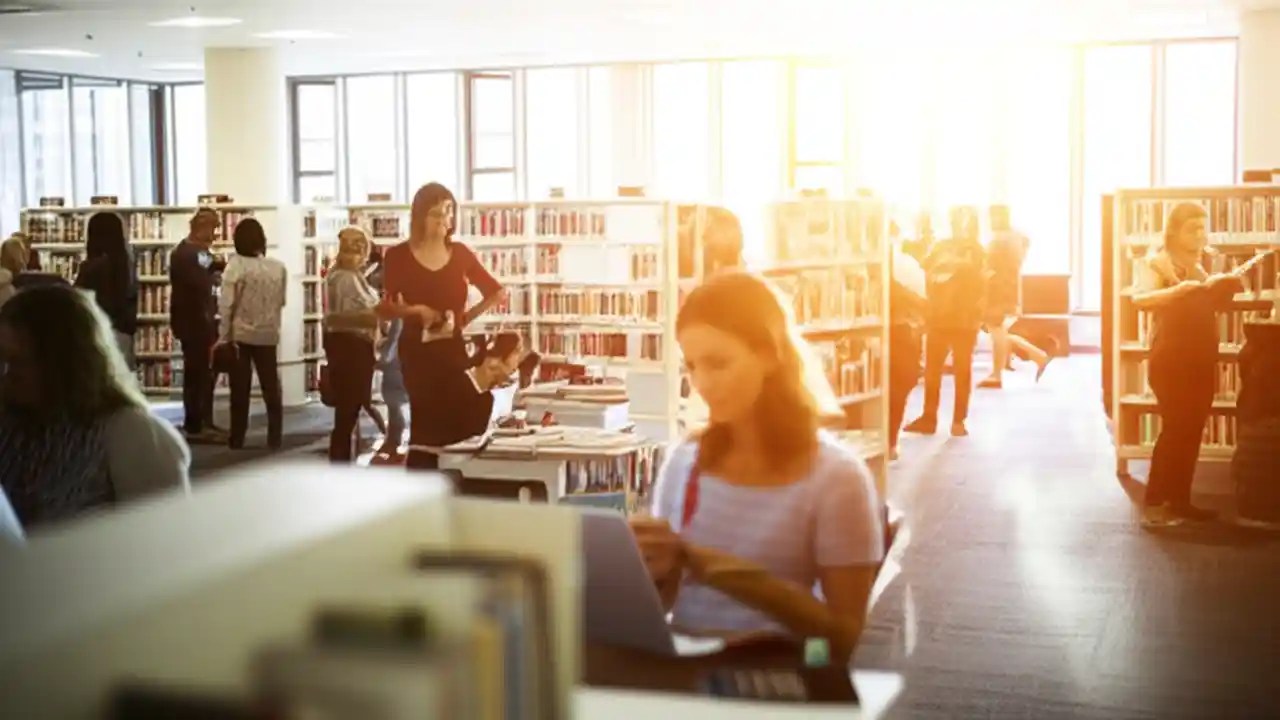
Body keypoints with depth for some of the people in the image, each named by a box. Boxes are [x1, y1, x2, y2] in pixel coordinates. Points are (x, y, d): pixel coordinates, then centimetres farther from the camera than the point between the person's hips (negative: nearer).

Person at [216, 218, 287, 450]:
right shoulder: (279, 268, -5)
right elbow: (281, 301, 3)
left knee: (240, 389, 8)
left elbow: (226, 304, -13)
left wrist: (223, 337, -8)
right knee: (271, 387, 12)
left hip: (240, 335, -2)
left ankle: (237, 438, 12)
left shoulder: (236, 265, -12)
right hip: (268, 335, 2)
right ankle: (275, 437, 12)